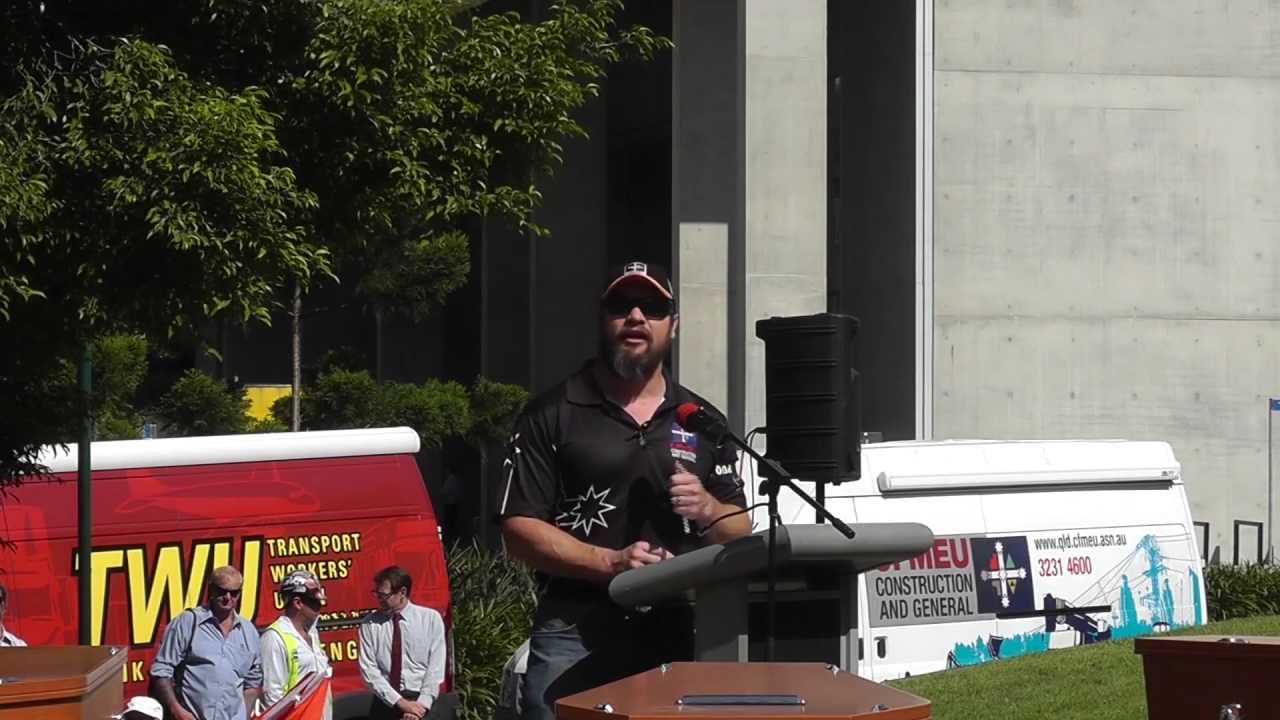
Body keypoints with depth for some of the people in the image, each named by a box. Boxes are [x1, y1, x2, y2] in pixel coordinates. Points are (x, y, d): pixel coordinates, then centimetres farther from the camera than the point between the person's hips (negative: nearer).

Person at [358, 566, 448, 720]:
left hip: (423, 698, -1)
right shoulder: (370, 624, 4)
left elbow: (436, 667, -1)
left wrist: (422, 704, -13)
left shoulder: (431, 618, 3)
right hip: (387, 702, 1)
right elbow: (369, 670, -1)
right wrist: (401, 702, -11)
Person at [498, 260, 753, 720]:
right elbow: (520, 530, -1)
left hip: (671, 635, 3)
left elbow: (740, 536, 20)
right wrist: (611, 563, -13)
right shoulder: (552, 416, 6)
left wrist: (705, 508, -3)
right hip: (574, 634, -3)